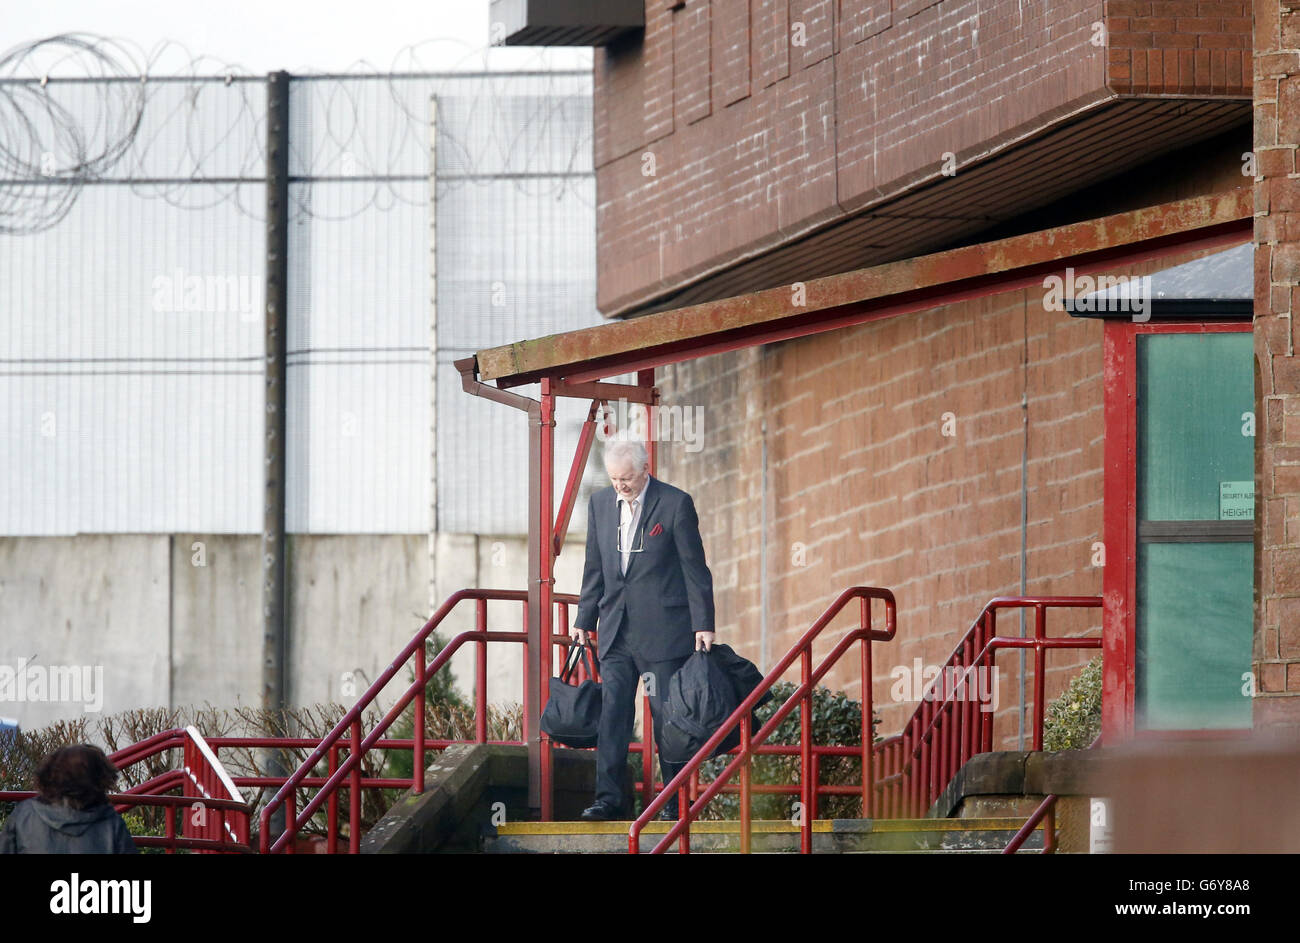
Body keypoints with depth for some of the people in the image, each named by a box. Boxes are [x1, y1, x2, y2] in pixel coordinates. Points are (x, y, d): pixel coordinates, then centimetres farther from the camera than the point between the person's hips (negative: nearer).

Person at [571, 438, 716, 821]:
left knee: (666, 714, -1)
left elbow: (694, 568, -5)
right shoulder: (600, 503, 9)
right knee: (612, 713, -1)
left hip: (662, 629, -5)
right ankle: (608, 799, 0)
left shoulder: (675, 503, -6)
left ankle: (674, 802, 6)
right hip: (615, 629, 5)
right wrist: (585, 618, 14)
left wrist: (702, 624, -8)